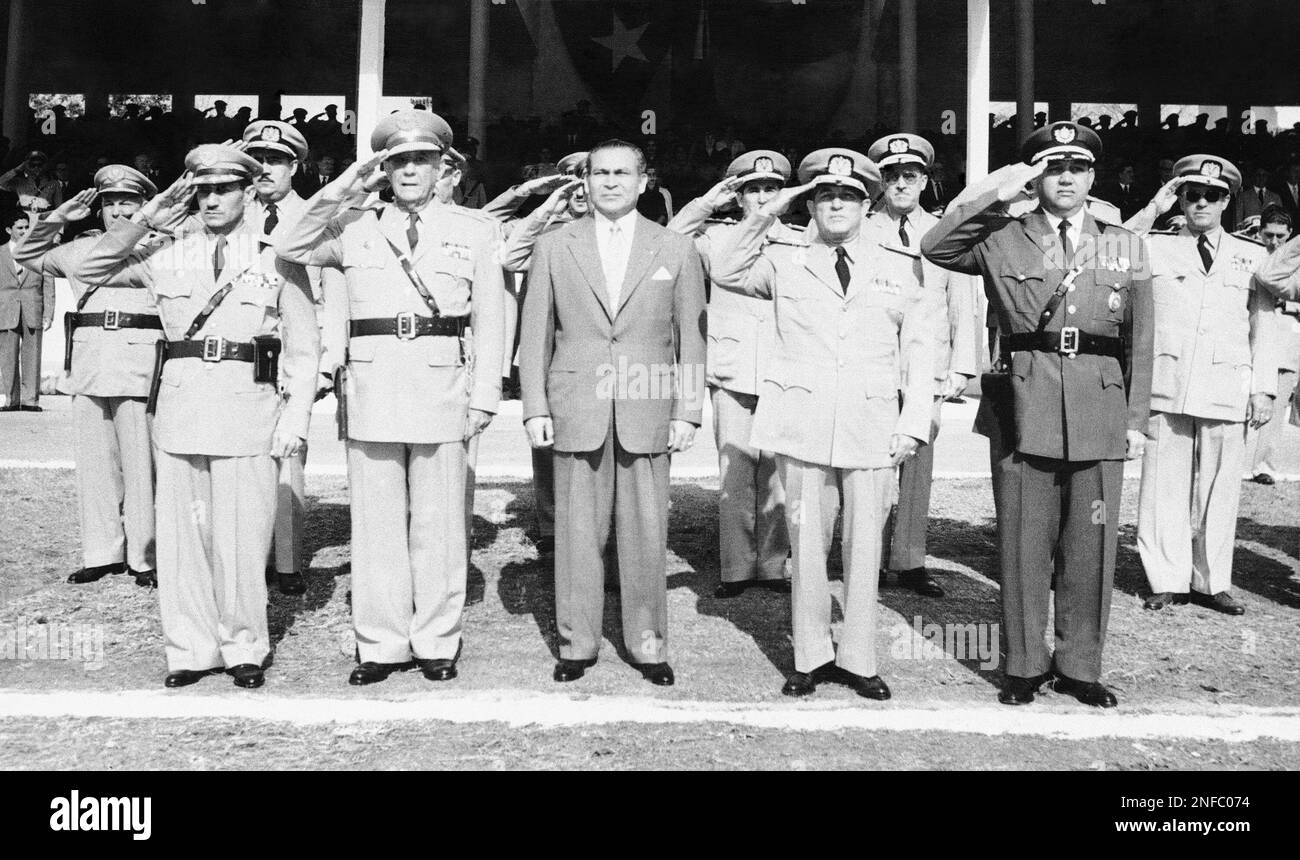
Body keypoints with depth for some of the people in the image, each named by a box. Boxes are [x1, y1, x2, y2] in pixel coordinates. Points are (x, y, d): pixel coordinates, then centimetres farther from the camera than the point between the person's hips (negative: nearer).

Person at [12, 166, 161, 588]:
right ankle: (102, 553, 15)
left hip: (140, 367, -4)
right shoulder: (80, 249, 18)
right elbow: (25, 253, 30)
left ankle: (144, 557, 4)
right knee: (94, 463, 7)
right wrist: (57, 218, 17)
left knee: (141, 465, -4)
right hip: (88, 368, 5)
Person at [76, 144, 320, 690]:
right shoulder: (168, 253, 12)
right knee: (181, 531, 5)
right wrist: (146, 219, 5)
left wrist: (296, 417, -5)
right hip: (179, 400, 3)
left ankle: (244, 649, 14)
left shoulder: (277, 256, 4)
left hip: (247, 403, -3)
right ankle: (191, 649, 18)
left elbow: (303, 345, 4)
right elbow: (90, 270, 15)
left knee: (242, 535, -2)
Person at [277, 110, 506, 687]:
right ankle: (382, 644, 14)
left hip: (442, 384, -1)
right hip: (370, 384, 2)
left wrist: (484, 396, -1)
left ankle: (437, 642, 15)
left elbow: (490, 318, 6)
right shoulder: (355, 227, 13)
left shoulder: (474, 230, 9)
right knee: (376, 521, 4)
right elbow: (291, 249, 5)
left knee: (438, 522, 3)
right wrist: (342, 191, -1)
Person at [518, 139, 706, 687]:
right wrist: (535, 408, 0)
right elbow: (535, 334, 8)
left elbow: (691, 337, 7)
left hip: (648, 415, 0)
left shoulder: (677, 250, 8)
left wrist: (687, 412, 1)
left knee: (646, 535, 3)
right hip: (576, 414, 0)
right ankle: (576, 643, 17)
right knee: (577, 533, 4)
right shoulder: (554, 248, 8)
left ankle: (647, 643, 17)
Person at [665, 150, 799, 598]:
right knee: (734, 476, 0)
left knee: (777, 476, 2)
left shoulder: (800, 242, 10)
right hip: (731, 375, 0)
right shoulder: (717, 237, 9)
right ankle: (736, 567, 8)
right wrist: (708, 203, -3)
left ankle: (773, 564, 13)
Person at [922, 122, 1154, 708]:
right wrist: (993, 194, -9)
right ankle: (1024, 665, 17)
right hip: (1023, 410, -1)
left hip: (1101, 412, 2)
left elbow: (1139, 341, 11)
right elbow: (934, 248, -7)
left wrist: (1136, 420, 7)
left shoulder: (1126, 246, 12)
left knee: (1091, 545, 6)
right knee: (1023, 543, 3)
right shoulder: (1004, 239, 6)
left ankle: (1079, 666, 21)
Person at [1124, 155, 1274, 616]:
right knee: (1164, 484, -1)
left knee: (1218, 486, 3)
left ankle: (1211, 582, 14)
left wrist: (1263, 389, 6)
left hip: (1226, 390, 1)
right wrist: (1153, 210, -6)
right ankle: (1167, 580, 8)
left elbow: (1263, 328, 13)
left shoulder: (1253, 257, 14)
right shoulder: (1156, 247, 11)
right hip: (1166, 386, -1)